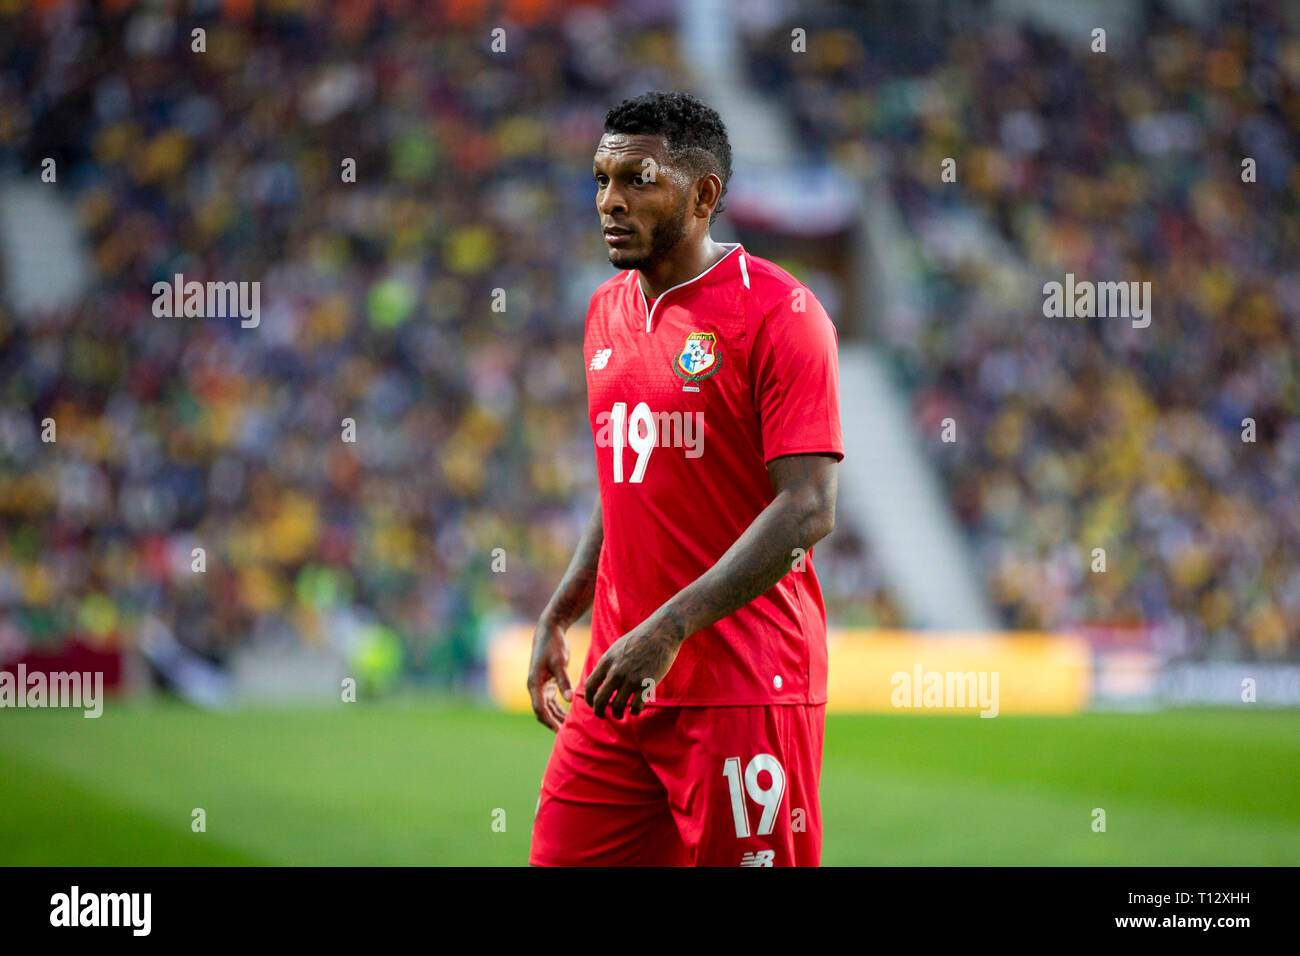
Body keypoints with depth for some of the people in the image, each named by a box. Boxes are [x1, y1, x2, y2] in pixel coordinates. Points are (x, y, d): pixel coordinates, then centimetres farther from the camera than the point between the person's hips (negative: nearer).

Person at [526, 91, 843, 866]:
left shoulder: (778, 313, -9)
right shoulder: (608, 313, 15)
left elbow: (807, 510, -16)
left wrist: (668, 629, -22)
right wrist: (559, 617, 15)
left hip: (746, 688, -7)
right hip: (620, 683, 7)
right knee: (560, 857, 2)